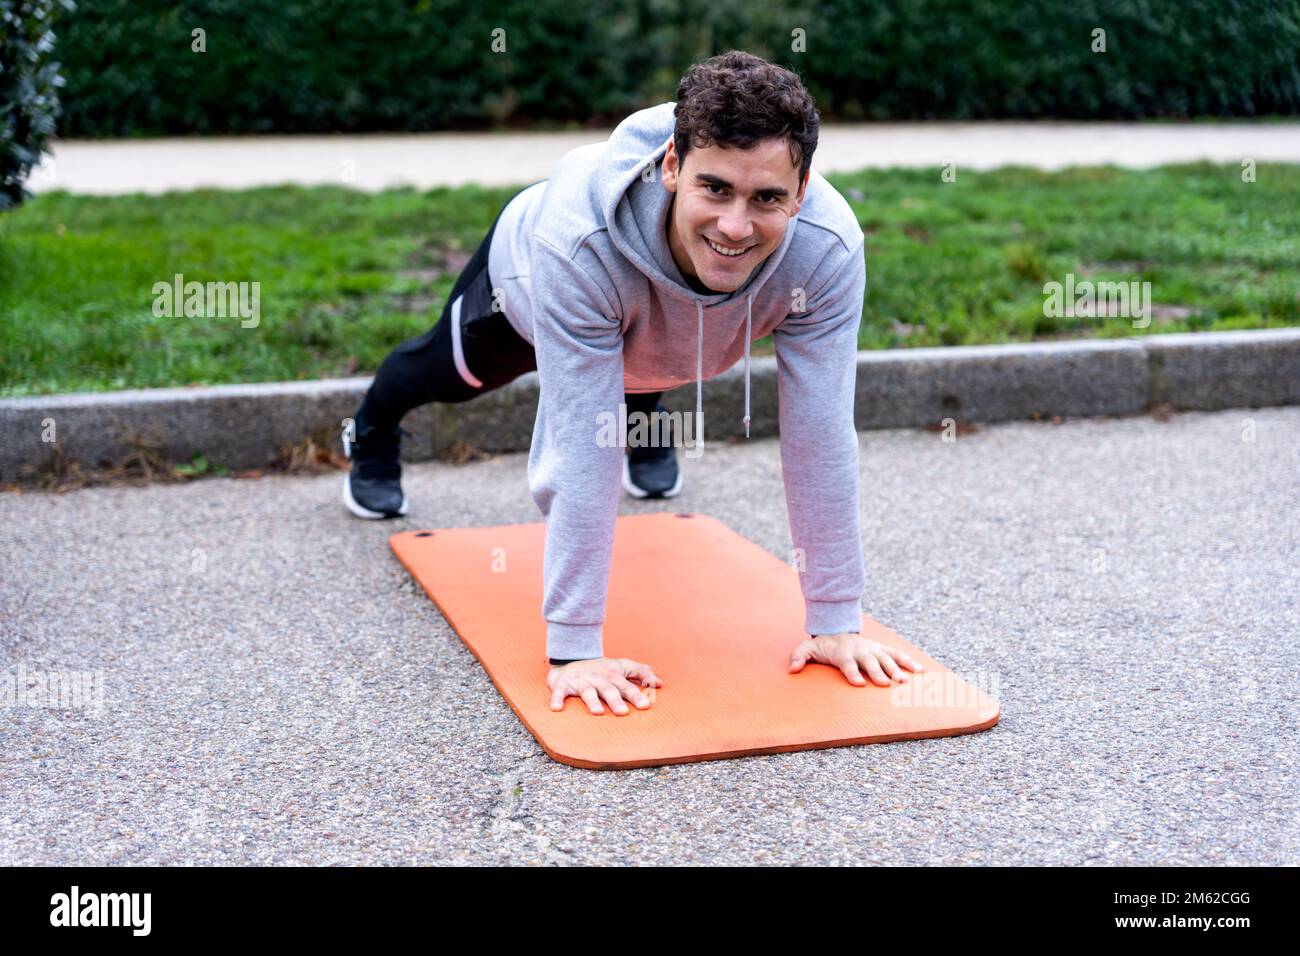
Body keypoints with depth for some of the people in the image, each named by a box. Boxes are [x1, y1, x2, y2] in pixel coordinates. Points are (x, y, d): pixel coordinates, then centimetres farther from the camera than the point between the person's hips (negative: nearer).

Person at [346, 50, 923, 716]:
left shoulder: (826, 248, -44)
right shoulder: (579, 240, -51)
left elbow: (819, 436, -38)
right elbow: (583, 451, -49)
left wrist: (836, 622, -34)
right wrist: (573, 648, -46)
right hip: (526, 283, -2)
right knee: (451, 370, 30)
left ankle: (645, 422, 74)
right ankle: (372, 434, 64)